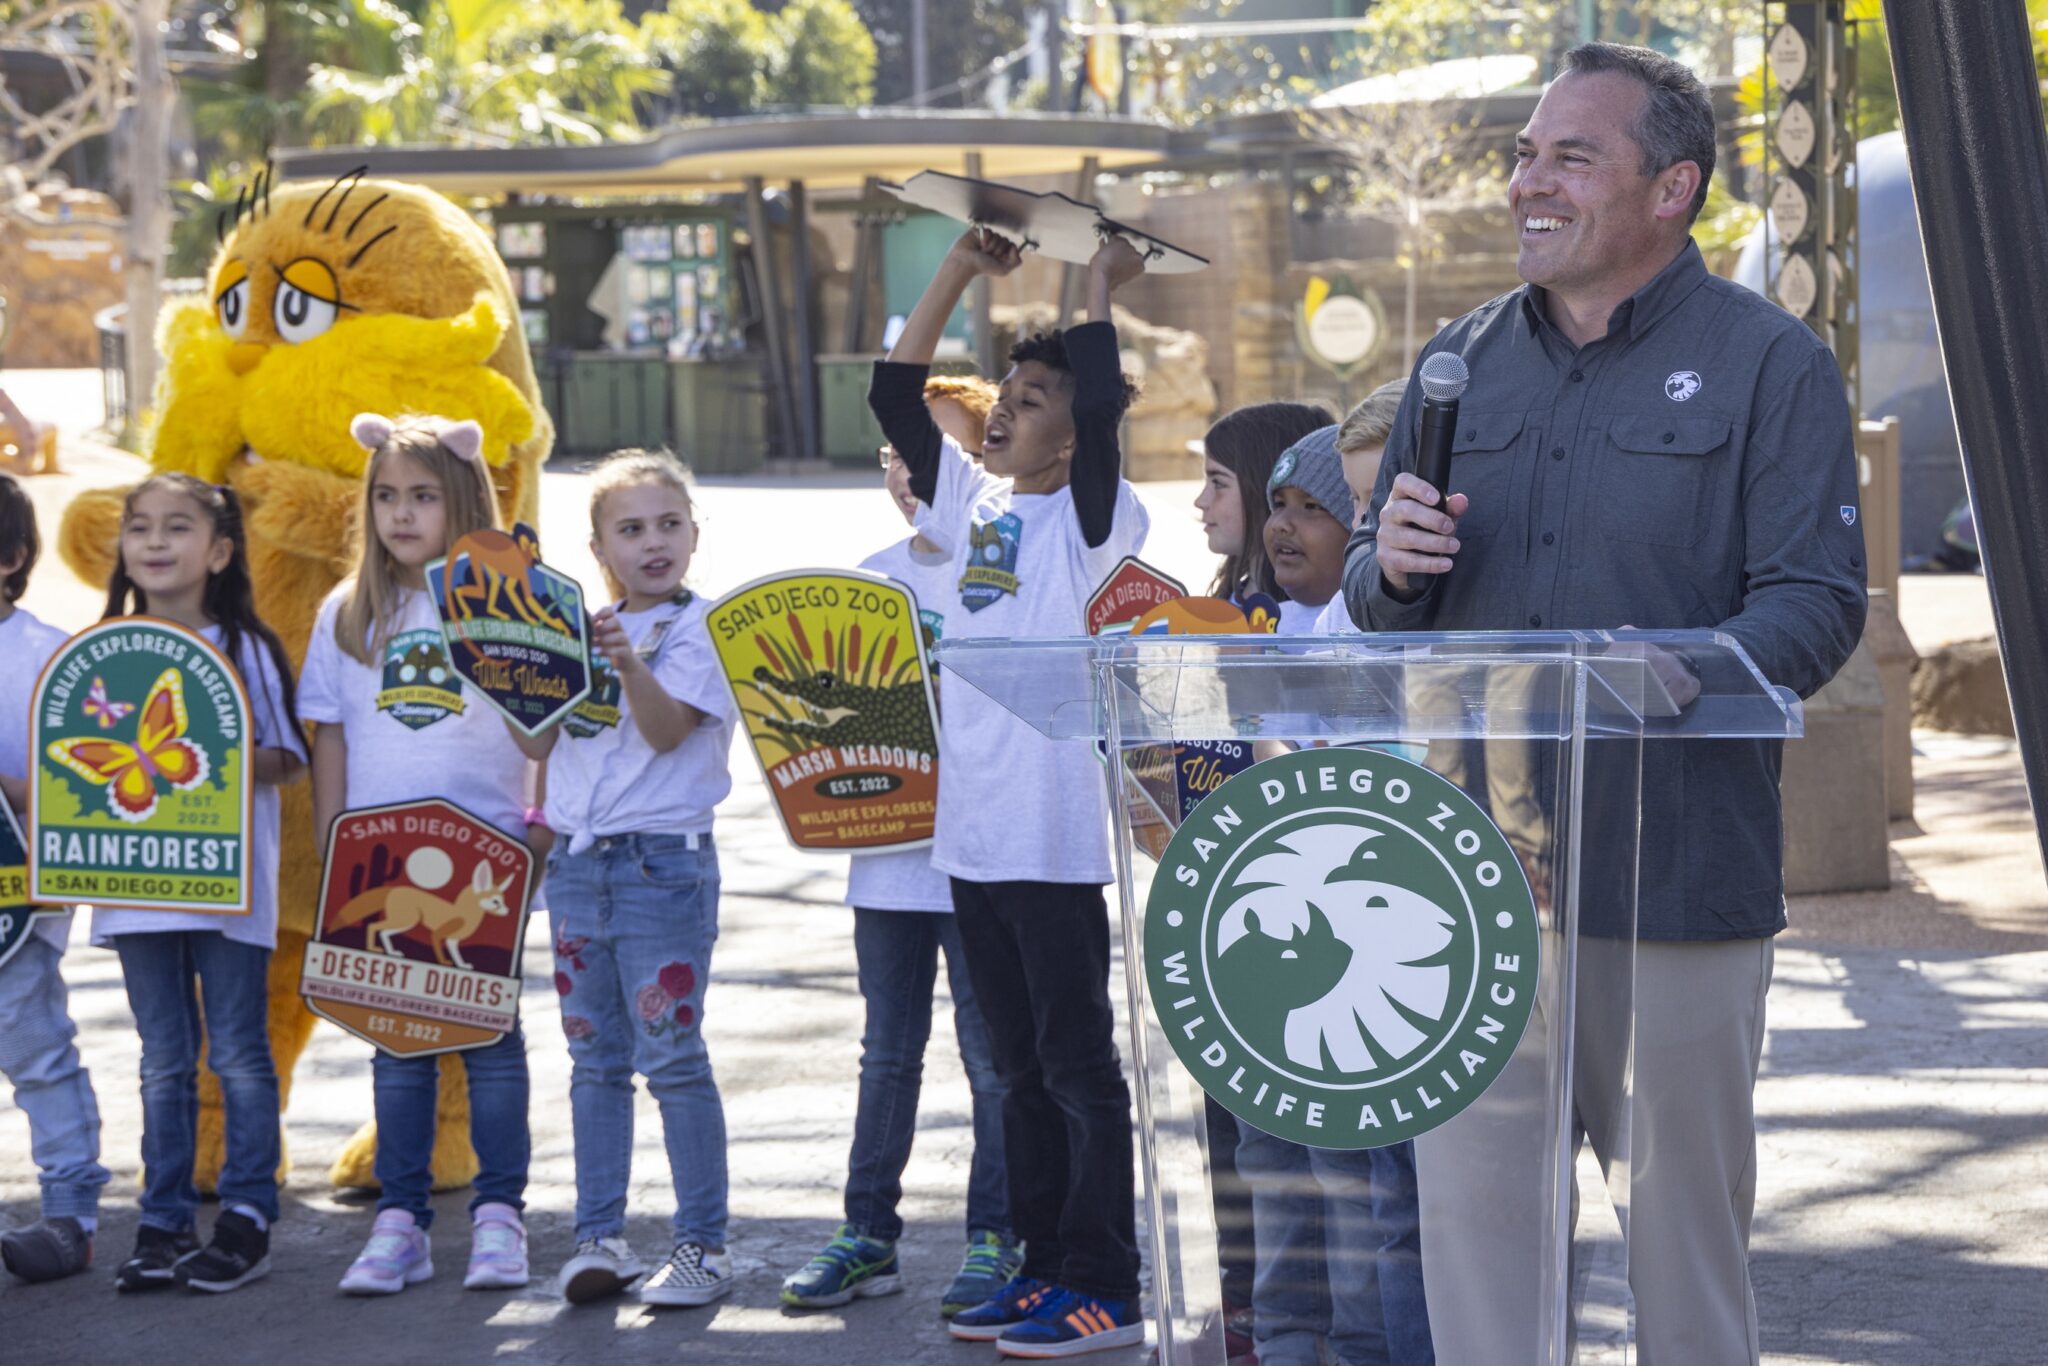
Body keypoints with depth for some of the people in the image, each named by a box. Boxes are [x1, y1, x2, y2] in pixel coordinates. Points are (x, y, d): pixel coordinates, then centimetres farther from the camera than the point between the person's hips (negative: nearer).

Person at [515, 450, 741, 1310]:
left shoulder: (701, 628, -5)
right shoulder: (577, 630, 12)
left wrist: (629, 665, -34)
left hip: (663, 861, -6)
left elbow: (667, 729, -18)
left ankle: (703, 1245, 3)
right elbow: (539, 742, 15)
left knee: (671, 1058, -4)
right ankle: (599, 1238, 16)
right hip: (576, 859, 6)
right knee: (595, 1061, 10)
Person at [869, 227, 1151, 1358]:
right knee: (1019, 1067, 13)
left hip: (1054, 836, -7)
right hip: (970, 830, 7)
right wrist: (963, 269, 8)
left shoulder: (1091, 520, -6)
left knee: (1078, 1067, -3)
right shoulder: (971, 505, 12)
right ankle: (1043, 1267, 20)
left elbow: (1100, 413, -22)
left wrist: (1098, 295, -11)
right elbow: (894, 396, 12)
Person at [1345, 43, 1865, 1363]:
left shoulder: (1771, 364, -1)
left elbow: (1817, 606, -9)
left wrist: (1684, 677, -27)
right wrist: (1390, 567, -4)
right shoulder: (1466, 360, 14)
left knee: (1686, 1203, 5)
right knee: (1468, 1195, 3)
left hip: (1680, 872, -4)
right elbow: (1380, 603, 20)